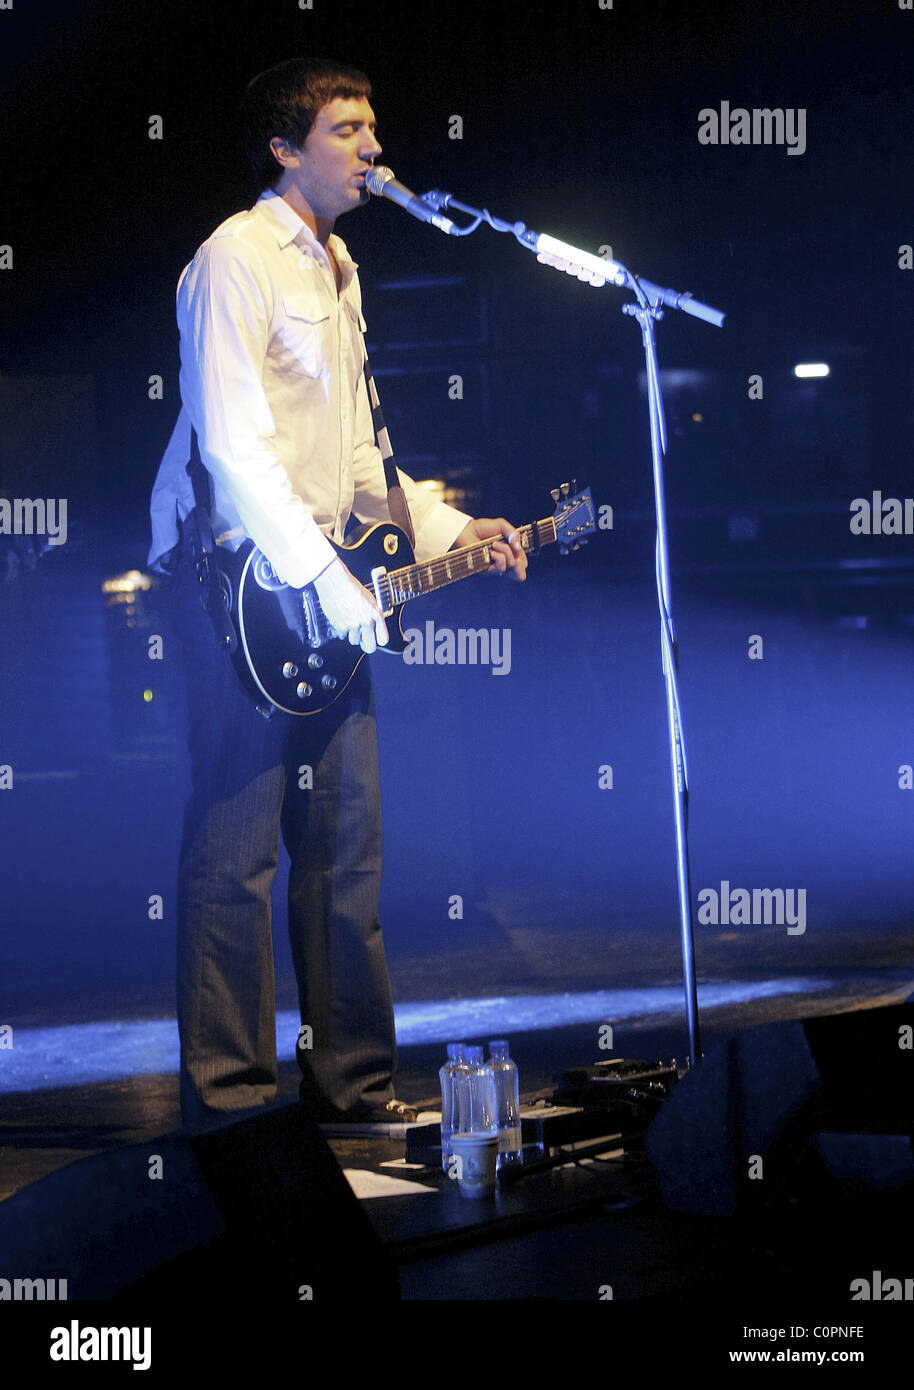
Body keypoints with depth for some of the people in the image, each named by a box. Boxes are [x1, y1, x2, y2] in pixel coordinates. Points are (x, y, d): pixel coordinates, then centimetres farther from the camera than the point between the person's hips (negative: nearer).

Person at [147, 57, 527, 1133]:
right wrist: (329, 584, -20)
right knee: (237, 843, -6)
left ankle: (351, 1079, 17)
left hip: (327, 577, 9)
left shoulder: (338, 271, 20)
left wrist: (446, 529, 15)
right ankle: (229, 1095, 0)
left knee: (345, 835, 9)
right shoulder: (237, 257, -9)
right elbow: (233, 448, -18)